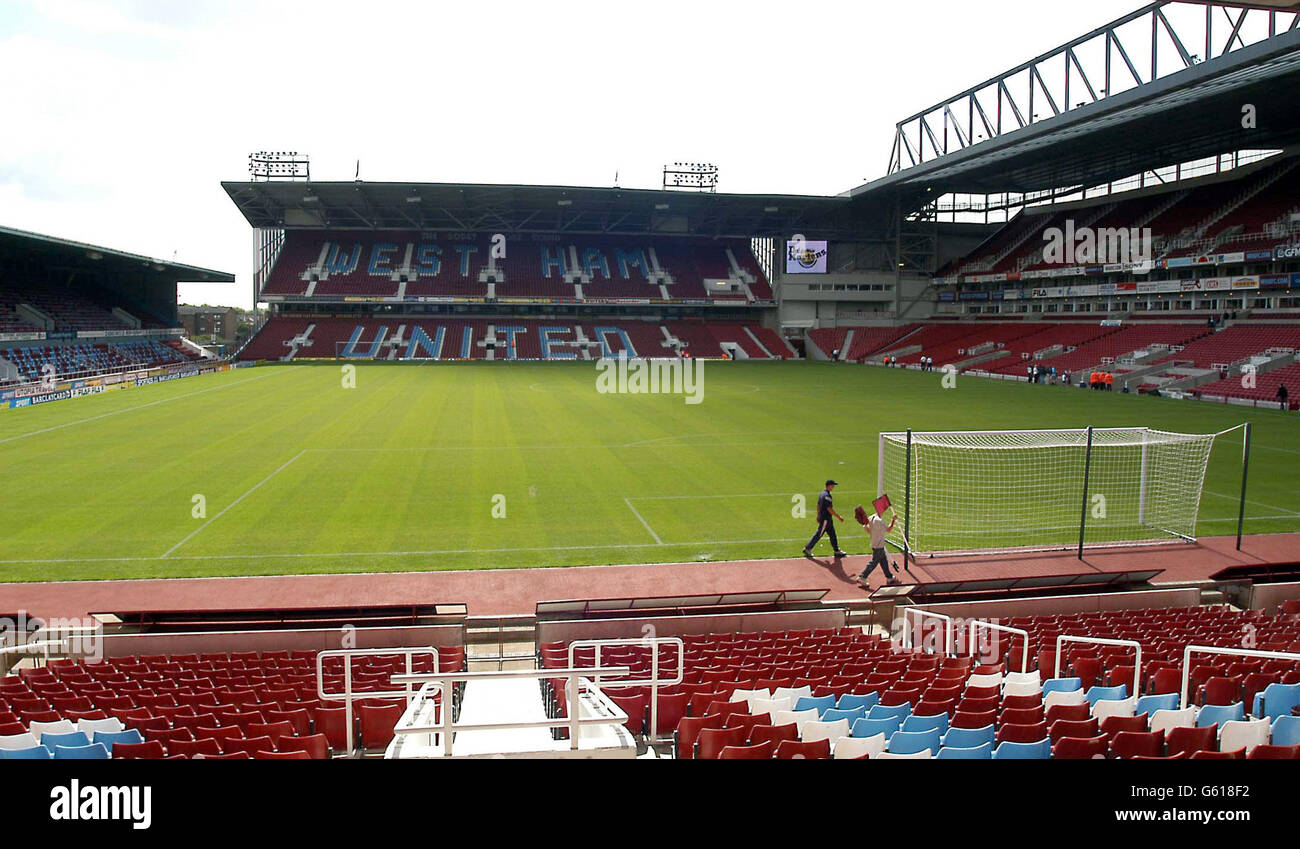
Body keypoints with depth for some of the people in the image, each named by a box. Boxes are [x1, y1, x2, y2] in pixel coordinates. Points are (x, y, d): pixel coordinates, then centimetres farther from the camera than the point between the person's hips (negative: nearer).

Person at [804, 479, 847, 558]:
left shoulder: (822, 494, 10)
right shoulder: (827, 495, -20)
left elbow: (818, 505, 18)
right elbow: (829, 509, -23)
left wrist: (818, 516, 27)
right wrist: (838, 517, -19)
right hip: (826, 519, -10)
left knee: (832, 535, 12)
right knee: (818, 534, -2)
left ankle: (837, 551, 17)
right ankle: (807, 549, 5)